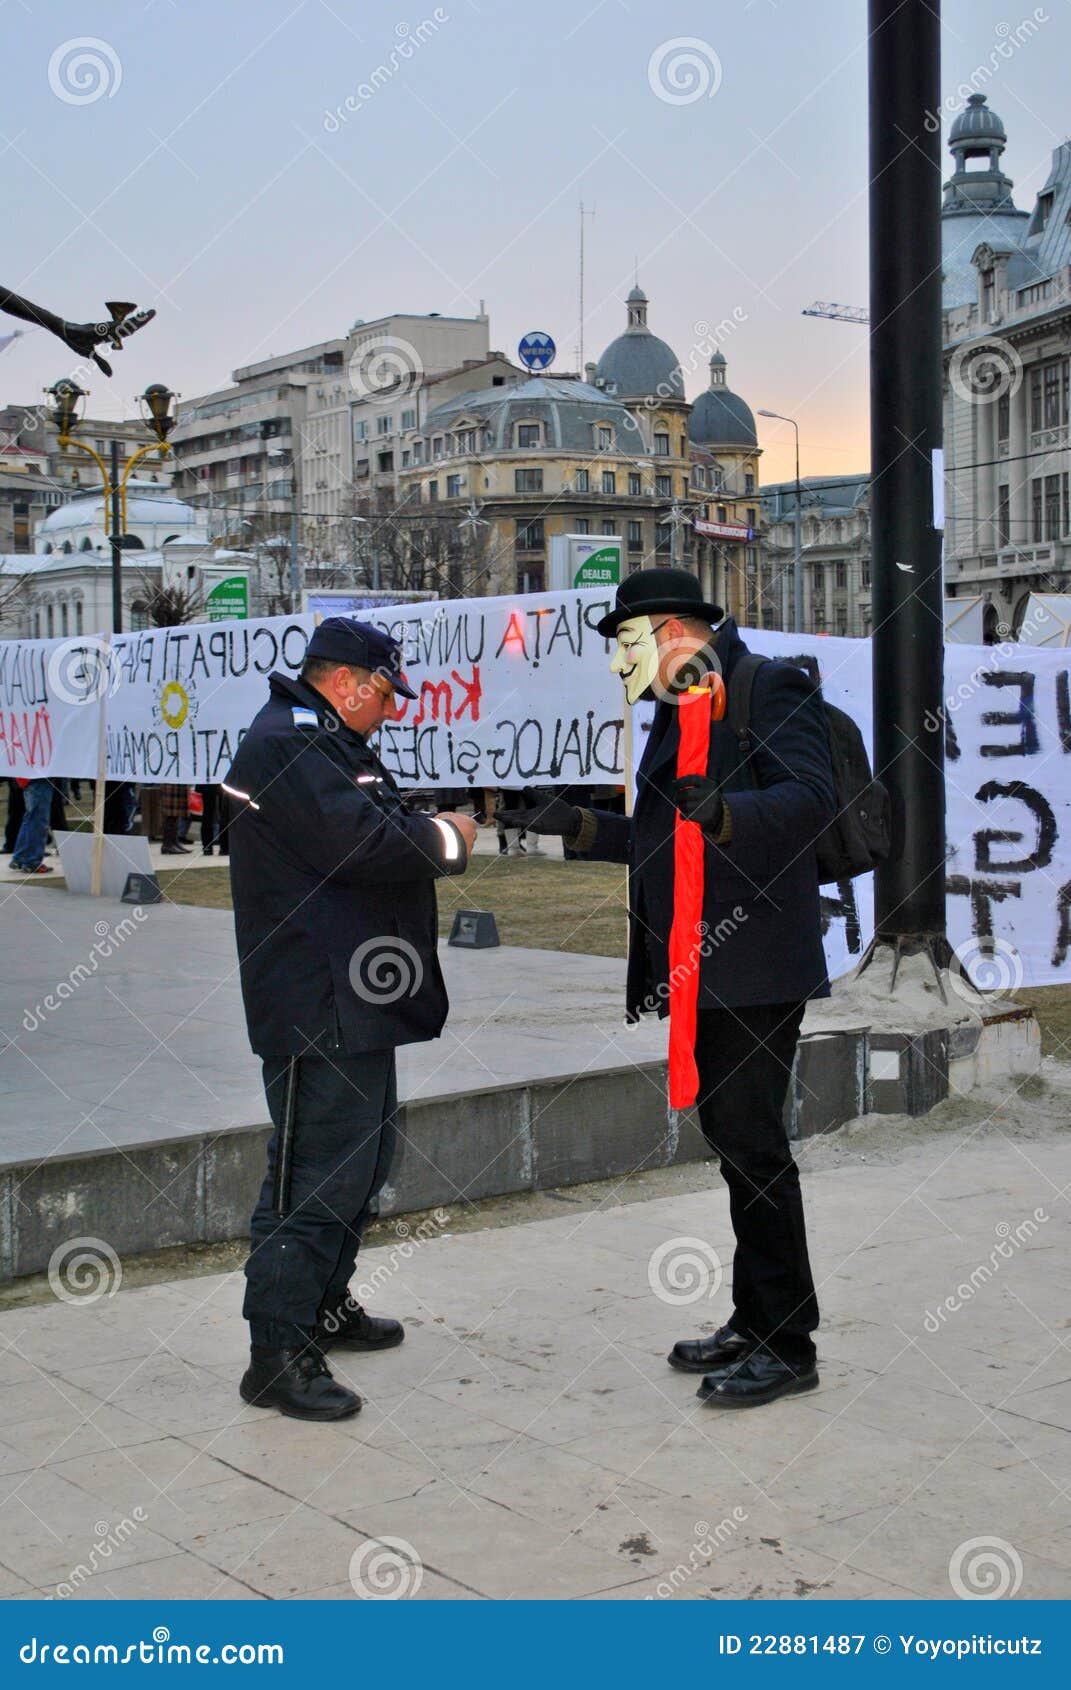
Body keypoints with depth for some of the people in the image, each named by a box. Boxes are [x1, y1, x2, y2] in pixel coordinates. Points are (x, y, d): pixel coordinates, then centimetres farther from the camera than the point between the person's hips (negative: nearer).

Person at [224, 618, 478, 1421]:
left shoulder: (326, 744, 21)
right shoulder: (285, 744, -15)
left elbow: (376, 836, 21)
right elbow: (359, 843, -24)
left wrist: (432, 831, 3)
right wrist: (446, 837, -9)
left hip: (355, 1002, 12)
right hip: (317, 1008, -12)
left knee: (362, 1157, 21)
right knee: (315, 1175, -9)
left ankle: (325, 1304, 35)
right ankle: (279, 1355, -3)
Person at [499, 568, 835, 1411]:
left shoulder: (771, 689, -7)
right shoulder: (678, 713, 21)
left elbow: (812, 798, -21)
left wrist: (721, 811, -37)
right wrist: (577, 824, 18)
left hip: (753, 963, -9)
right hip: (696, 970, 9)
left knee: (752, 1142, -8)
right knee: (734, 1139, 14)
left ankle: (789, 1344, 1)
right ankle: (754, 1322, 23)